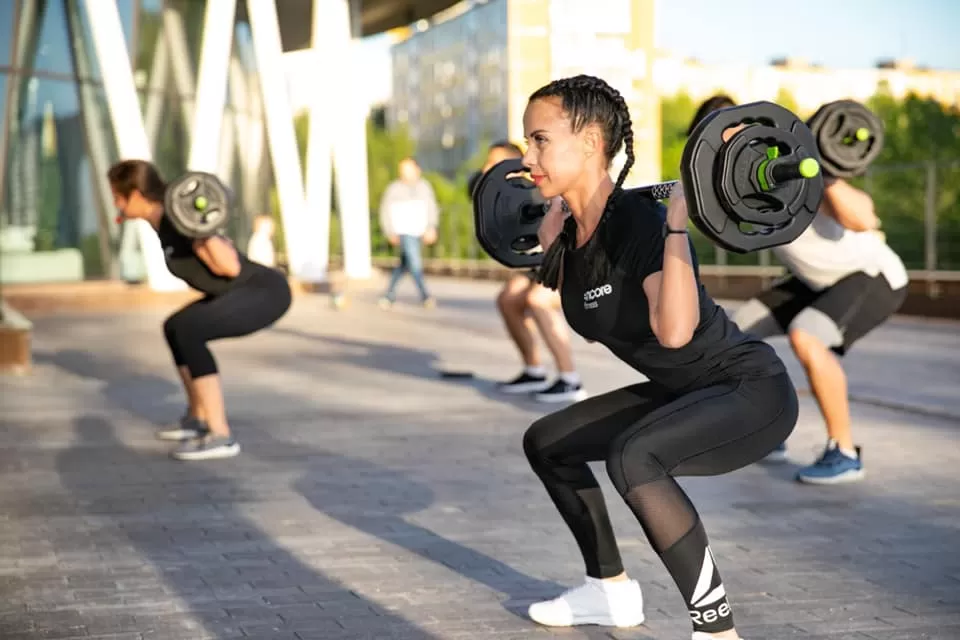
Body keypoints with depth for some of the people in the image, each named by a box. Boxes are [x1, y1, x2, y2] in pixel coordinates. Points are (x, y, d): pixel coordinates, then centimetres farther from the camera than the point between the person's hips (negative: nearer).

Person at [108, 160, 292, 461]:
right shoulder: (166, 219, 7)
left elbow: (230, 267, -27)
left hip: (266, 291, -10)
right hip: (251, 290, 10)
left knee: (187, 330, -25)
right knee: (176, 329, 20)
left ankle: (220, 436, -23)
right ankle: (199, 418, 33)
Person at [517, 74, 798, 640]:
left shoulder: (637, 220, -25)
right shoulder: (575, 234, -1)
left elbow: (673, 330, -40)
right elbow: (588, 319, 18)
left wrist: (678, 221, -39)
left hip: (753, 391, -10)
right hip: (685, 393, 10)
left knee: (632, 456, -36)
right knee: (546, 442, 16)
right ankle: (613, 591, 29)